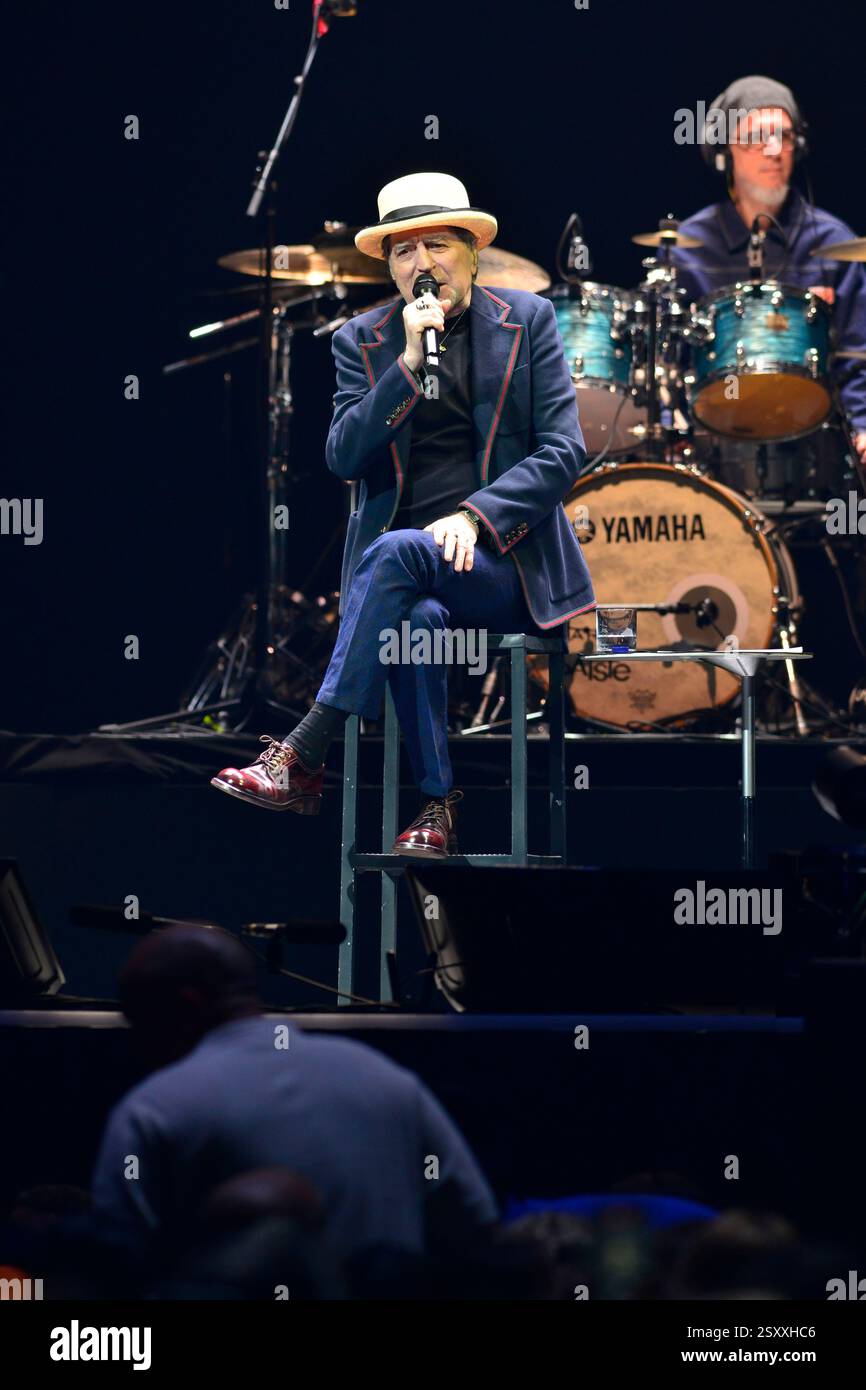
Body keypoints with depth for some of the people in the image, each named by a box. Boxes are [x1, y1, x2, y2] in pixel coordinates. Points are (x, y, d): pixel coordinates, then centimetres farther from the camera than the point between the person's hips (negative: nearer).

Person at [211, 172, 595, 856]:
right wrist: (409, 363, -12)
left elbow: (563, 451, -2)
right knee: (417, 617, -35)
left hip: (505, 561, -2)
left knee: (396, 553, -34)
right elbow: (344, 458, -2)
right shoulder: (362, 340, 11)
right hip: (407, 566, 2)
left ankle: (303, 758, -36)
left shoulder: (528, 321, 5)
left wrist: (475, 516, -16)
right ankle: (437, 806, -26)